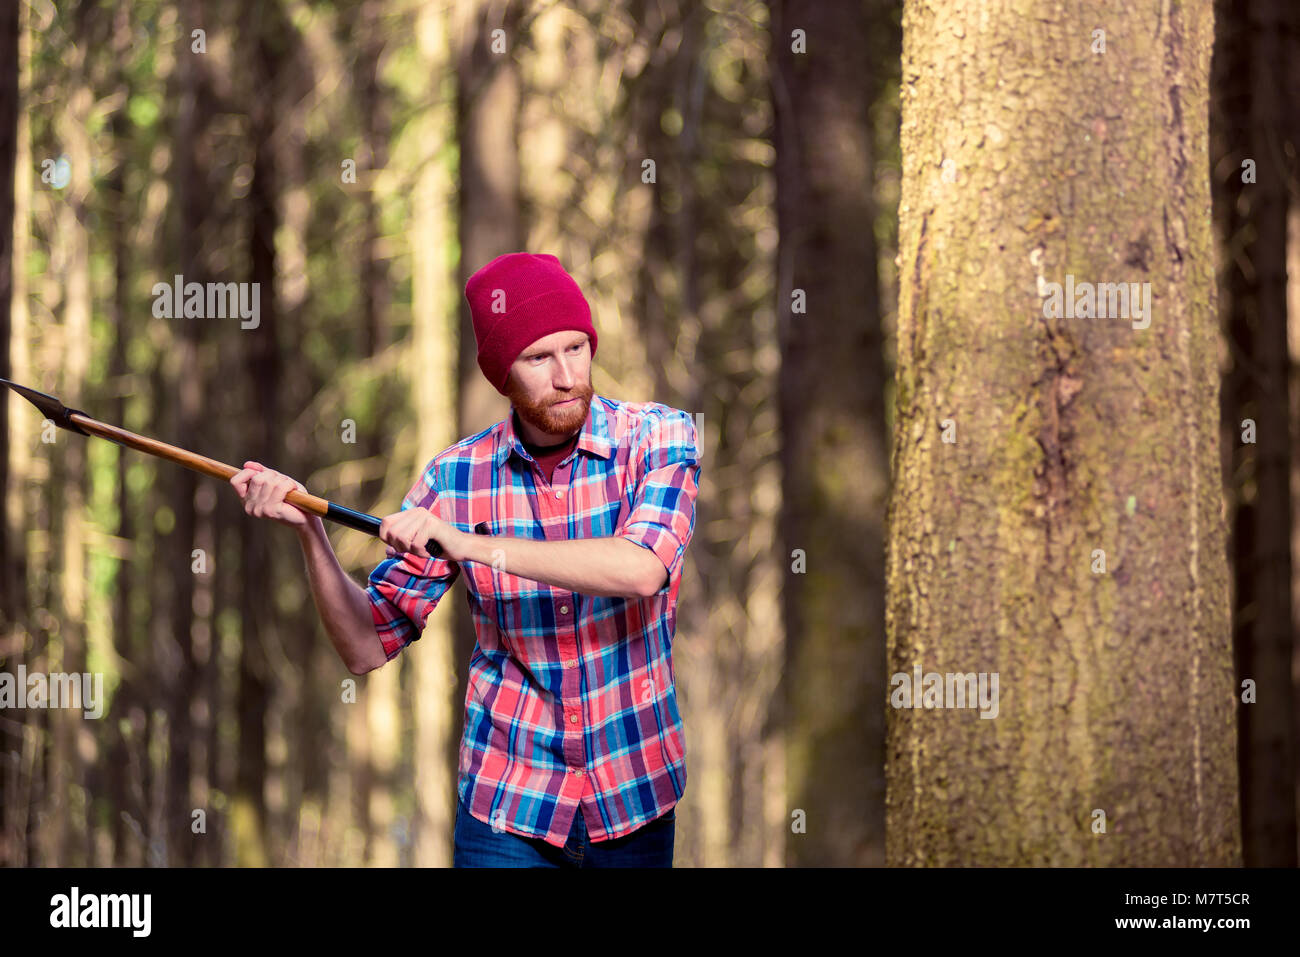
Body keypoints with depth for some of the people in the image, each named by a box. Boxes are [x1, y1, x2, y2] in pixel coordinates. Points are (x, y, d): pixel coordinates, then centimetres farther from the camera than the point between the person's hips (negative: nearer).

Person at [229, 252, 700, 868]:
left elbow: (641, 569, -28)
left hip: (635, 800, 0)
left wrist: (471, 544, -29)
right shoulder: (456, 477, -3)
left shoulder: (657, 436, -9)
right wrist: (309, 530, -15)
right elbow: (367, 647, 1)